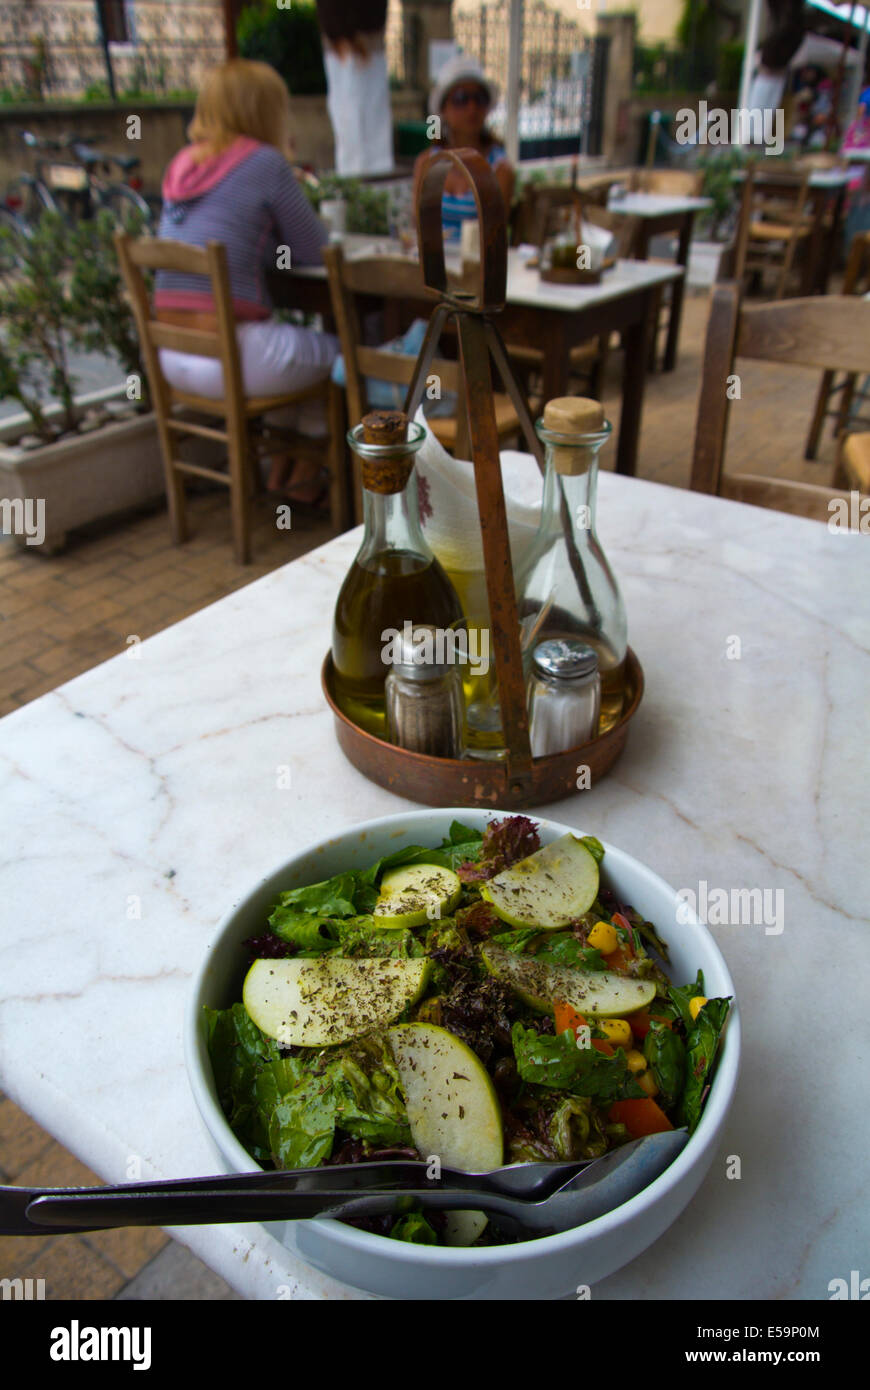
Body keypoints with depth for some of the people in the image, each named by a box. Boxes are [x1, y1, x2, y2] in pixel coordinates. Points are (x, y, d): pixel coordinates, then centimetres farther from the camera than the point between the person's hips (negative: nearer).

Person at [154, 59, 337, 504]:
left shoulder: (181, 165, 14)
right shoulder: (265, 163, -7)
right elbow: (315, 250, 0)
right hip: (227, 357, -8)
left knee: (291, 345, 33)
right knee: (336, 352, 17)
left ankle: (279, 469, 35)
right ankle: (306, 478, 27)